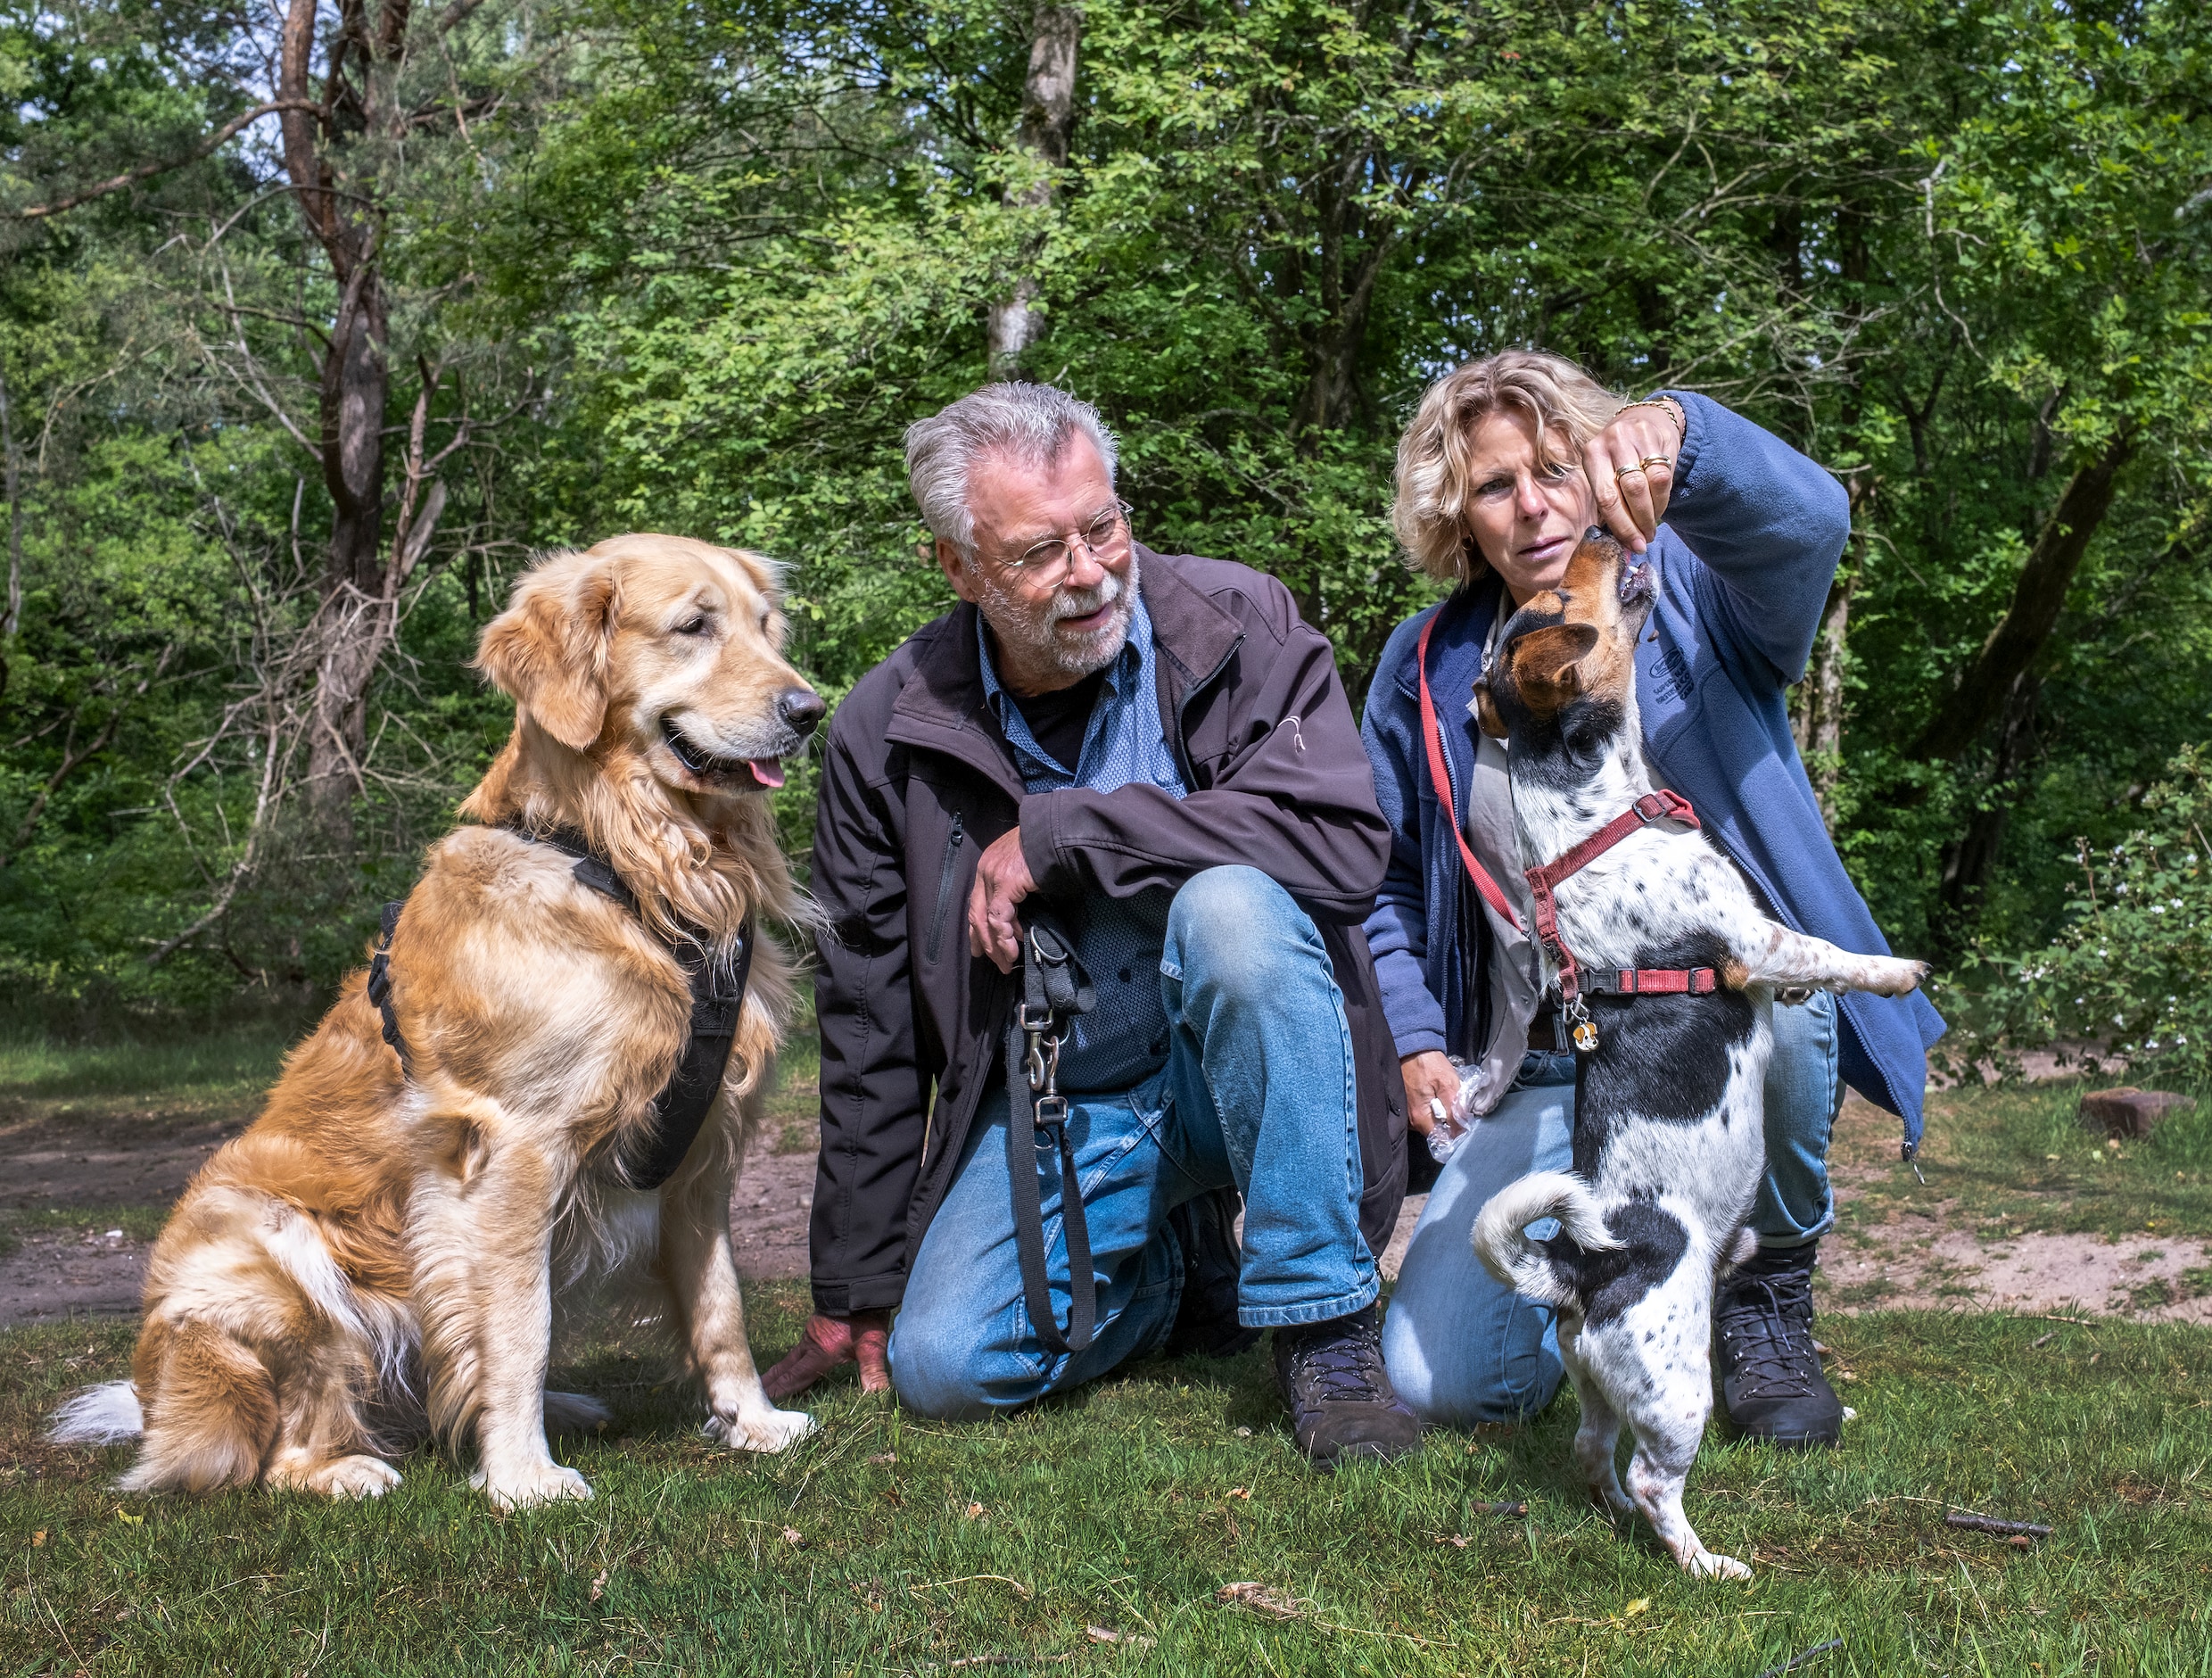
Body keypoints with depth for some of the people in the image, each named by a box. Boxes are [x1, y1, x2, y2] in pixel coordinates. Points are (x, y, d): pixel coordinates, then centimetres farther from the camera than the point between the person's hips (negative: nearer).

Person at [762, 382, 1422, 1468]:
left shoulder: (1239, 626, -11)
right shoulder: (889, 729, -6)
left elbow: (1346, 845, -26)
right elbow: (868, 1022, 2)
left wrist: (1061, 832, -26)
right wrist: (856, 1293, 5)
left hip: (1234, 1068, -2)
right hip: (1051, 1106, 3)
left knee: (1233, 904, -33)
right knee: (945, 1365, -18)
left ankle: (1324, 1321, -19)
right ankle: (1178, 1269, 16)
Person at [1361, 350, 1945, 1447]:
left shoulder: (1691, 595, -3)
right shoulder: (1426, 667, 6)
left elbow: (1804, 521, -28)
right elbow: (1390, 882, 16)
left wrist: (1677, 432, -48)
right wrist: (1416, 1037, 0)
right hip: (1544, 1075, 2)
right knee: (1442, 1383, -15)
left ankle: (1769, 1292, -9)